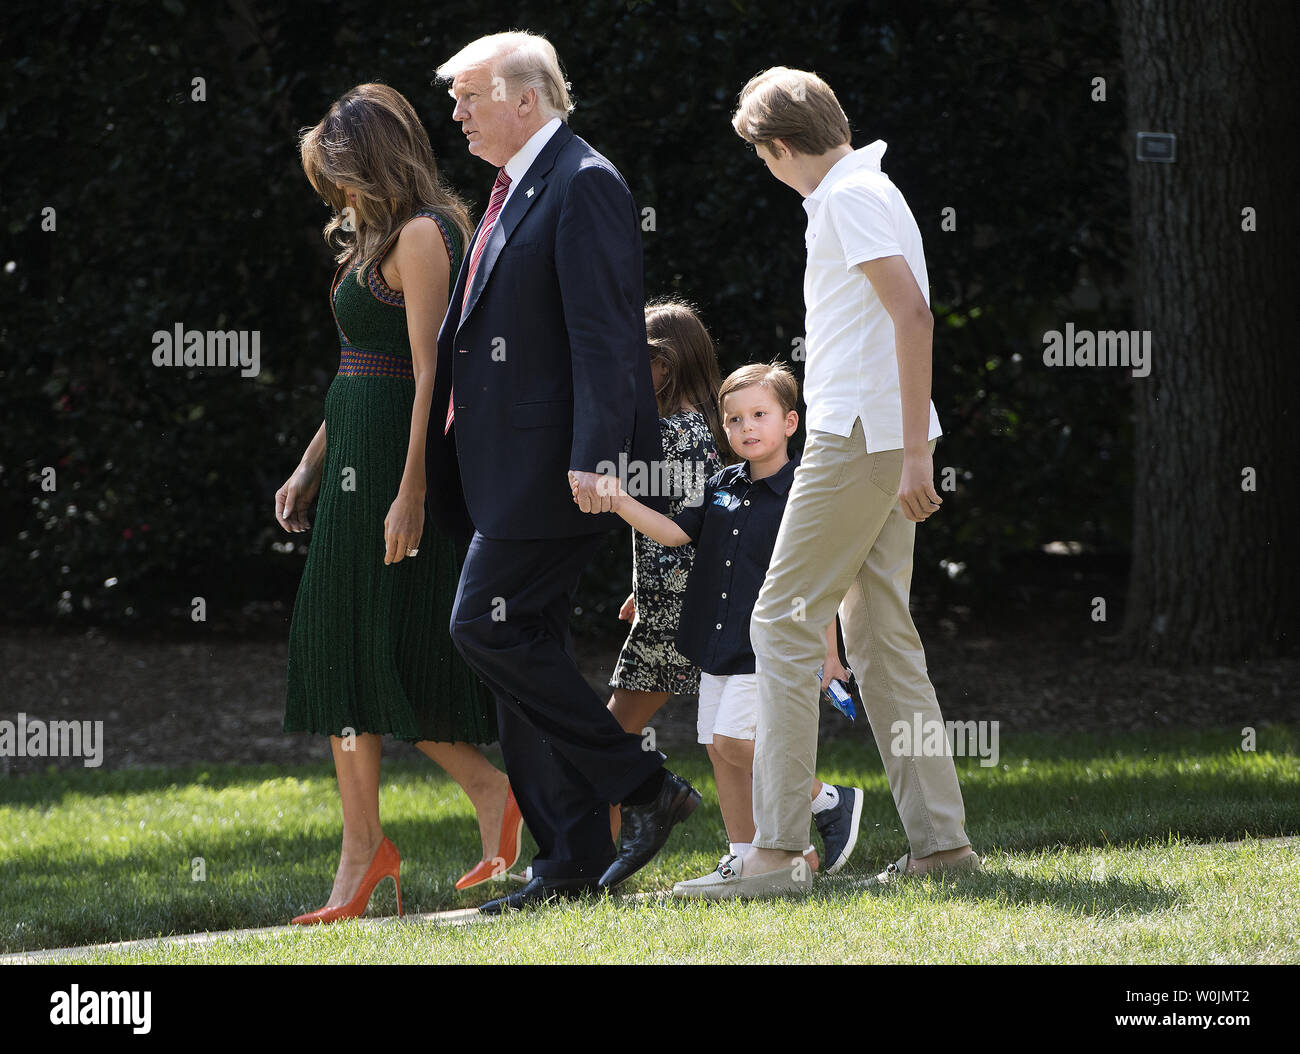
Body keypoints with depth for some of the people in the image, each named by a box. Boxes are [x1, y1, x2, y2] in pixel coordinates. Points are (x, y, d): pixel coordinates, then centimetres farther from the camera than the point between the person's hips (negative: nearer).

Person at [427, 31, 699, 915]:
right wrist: (444, 458, 19)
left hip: (553, 466, -10)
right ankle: (575, 859, 9)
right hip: (511, 471, 10)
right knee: (527, 646, 8)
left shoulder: (584, 186, -12)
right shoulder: (515, 191, 19)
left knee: (488, 626, -13)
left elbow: (603, 335, -19)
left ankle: (643, 787, -6)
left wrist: (592, 460, -26)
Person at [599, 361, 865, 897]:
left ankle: (828, 801, -1)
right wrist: (620, 502, -7)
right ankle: (743, 859, 14)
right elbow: (675, 532, 7)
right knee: (719, 750, 7)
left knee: (734, 740, -17)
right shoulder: (723, 487, 9)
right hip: (719, 644, 7)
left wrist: (828, 652, -10)